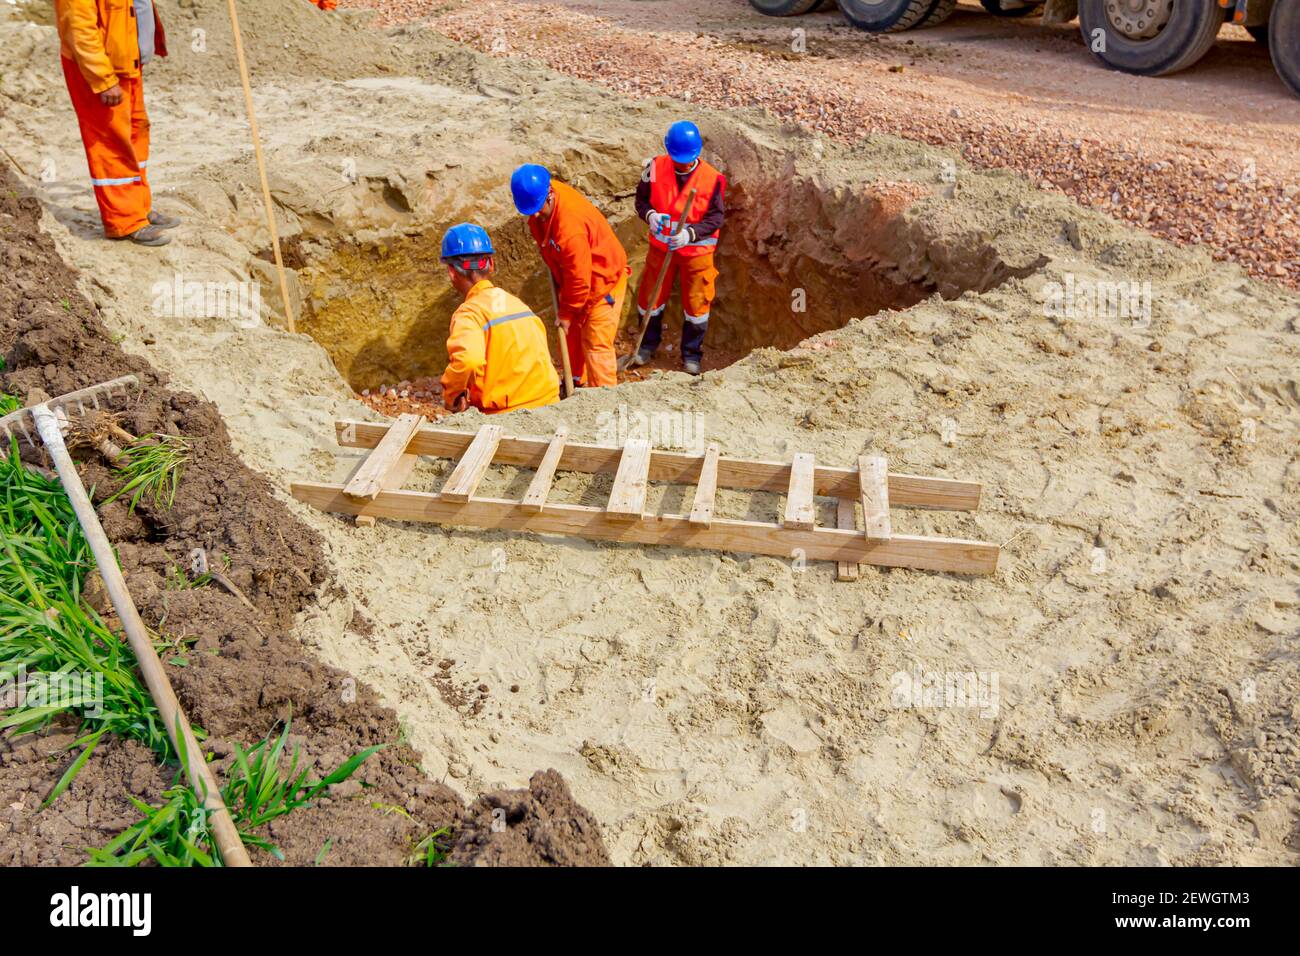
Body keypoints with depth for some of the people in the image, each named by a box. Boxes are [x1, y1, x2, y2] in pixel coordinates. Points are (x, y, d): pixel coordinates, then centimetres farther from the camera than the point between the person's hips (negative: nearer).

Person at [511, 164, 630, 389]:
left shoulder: (570, 226, -39)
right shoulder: (541, 196, -12)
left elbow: (579, 278, -30)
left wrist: (567, 313, -16)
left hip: (602, 279, -9)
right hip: (575, 276, 9)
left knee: (595, 344, -5)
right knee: (571, 333, 23)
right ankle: (576, 382, 42)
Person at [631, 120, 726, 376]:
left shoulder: (712, 178, -16)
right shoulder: (656, 168, -10)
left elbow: (716, 218, -14)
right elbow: (641, 199, 1)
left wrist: (689, 234, -30)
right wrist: (650, 215, -23)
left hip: (697, 251, -2)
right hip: (661, 247, 2)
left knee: (696, 304, 8)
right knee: (650, 297, 14)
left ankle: (691, 355, 27)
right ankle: (649, 345, 38)